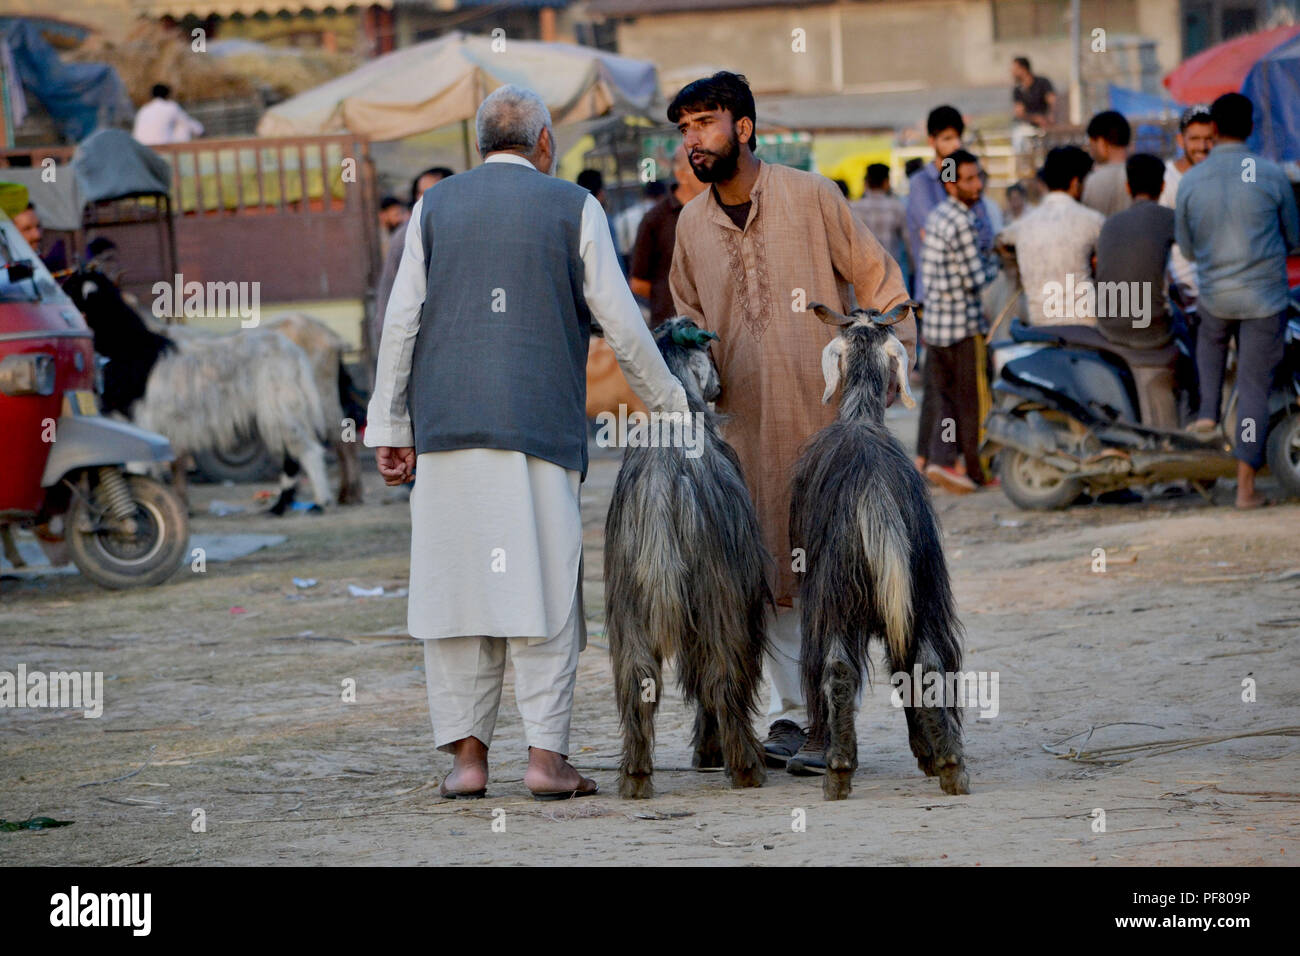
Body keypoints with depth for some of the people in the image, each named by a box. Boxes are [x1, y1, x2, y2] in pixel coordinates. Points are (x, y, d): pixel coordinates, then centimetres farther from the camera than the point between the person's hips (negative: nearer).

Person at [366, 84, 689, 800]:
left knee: (456, 584, 4)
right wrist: (669, 402, 17)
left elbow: (401, 322, 7)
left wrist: (390, 427, 11)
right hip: (540, 426, -2)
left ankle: (467, 752, 3)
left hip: (447, 426, 2)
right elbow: (620, 323, 5)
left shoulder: (435, 207, 12)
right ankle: (546, 754, -6)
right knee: (543, 589, -2)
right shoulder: (572, 207, 6)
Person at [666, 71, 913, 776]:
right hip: (748, 423, 4)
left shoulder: (809, 196, -2)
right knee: (771, 571, 5)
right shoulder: (692, 224, 10)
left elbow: (875, 277, 2)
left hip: (827, 410, -4)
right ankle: (791, 711, 13)